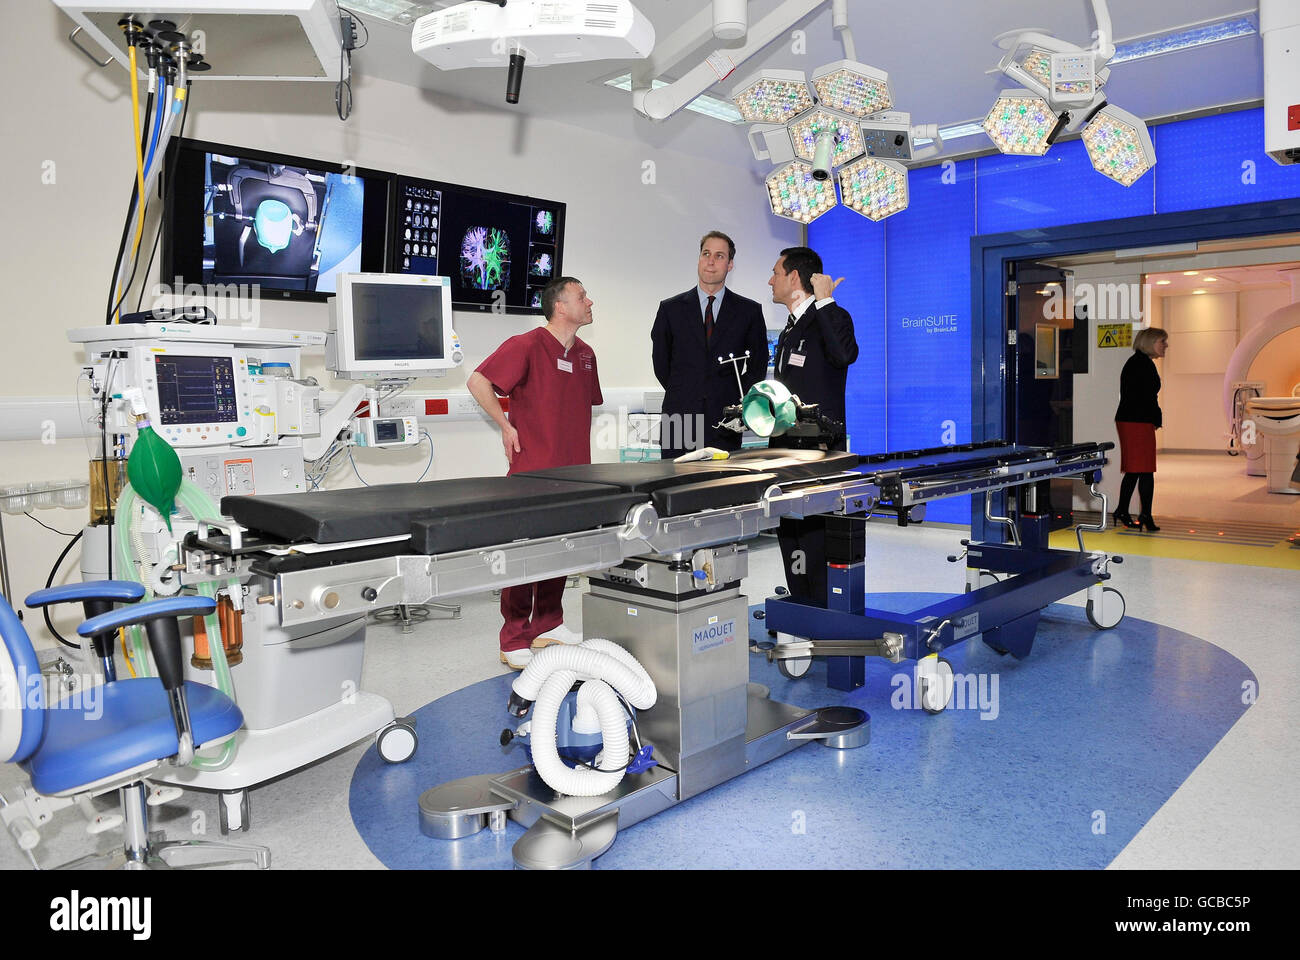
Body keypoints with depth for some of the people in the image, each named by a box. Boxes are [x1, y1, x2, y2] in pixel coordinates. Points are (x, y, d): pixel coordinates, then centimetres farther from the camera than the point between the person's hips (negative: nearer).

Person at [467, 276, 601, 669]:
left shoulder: (585, 354, 13)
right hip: (532, 472, -7)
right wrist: (506, 426, -10)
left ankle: (549, 626, 27)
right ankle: (514, 641, 7)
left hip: (571, 473, 7)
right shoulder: (527, 345, -10)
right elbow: (478, 381, -11)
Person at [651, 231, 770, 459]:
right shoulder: (671, 309, 7)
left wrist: (737, 402, 5)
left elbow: (758, 366, 12)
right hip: (679, 423, 1)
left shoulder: (749, 311, 6)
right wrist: (683, 396, 11)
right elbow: (661, 363, 13)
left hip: (724, 425, 0)